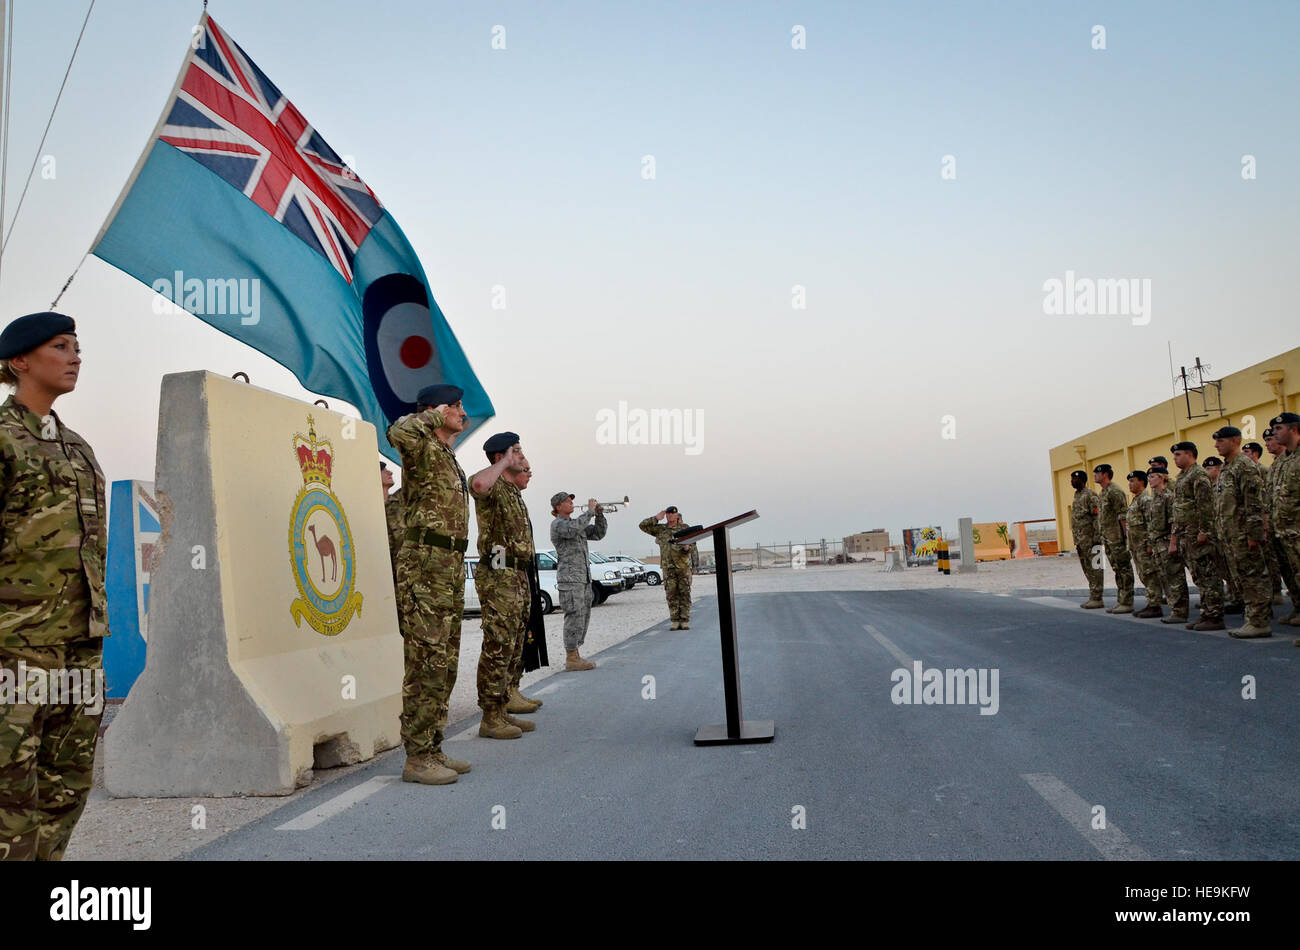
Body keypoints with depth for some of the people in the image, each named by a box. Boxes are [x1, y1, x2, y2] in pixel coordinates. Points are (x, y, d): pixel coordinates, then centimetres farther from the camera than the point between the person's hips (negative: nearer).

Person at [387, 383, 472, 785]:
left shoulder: (449, 458, 22)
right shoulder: (422, 450, -7)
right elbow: (399, 433, -31)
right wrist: (433, 417, -14)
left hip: (452, 564, 10)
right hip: (425, 562, -10)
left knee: (444, 663, 12)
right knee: (426, 664, -8)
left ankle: (432, 749, 21)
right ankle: (417, 758, -1)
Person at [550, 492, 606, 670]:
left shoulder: (577, 523, 19)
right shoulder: (557, 524, -6)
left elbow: (599, 533, 15)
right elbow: (573, 530, -27)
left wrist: (599, 515, 0)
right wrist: (590, 511, -19)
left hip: (584, 577, 9)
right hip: (569, 577, -9)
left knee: (582, 617, 9)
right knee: (574, 617, -10)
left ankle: (574, 657, 14)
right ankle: (571, 660, -7)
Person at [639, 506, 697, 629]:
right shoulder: (660, 529, 11)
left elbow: (693, 542, 4)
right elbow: (642, 526, 8)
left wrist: (688, 547, -19)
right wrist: (657, 518, 2)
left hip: (683, 565, -1)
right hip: (668, 567, 1)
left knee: (685, 594, -2)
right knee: (672, 595, 0)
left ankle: (685, 621, 1)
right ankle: (675, 621, 5)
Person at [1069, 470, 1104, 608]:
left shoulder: (1090, 495, -10)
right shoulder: (1077, 496, 18)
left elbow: (1097, 517, -16)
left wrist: (1096, 537, -21)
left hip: (1090, 538, -9)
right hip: (1080, 539, 9)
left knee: (1094, 568, -6)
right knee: (1087, 569, 12)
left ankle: (1097, 598, -5)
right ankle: (1093, 597, 17)